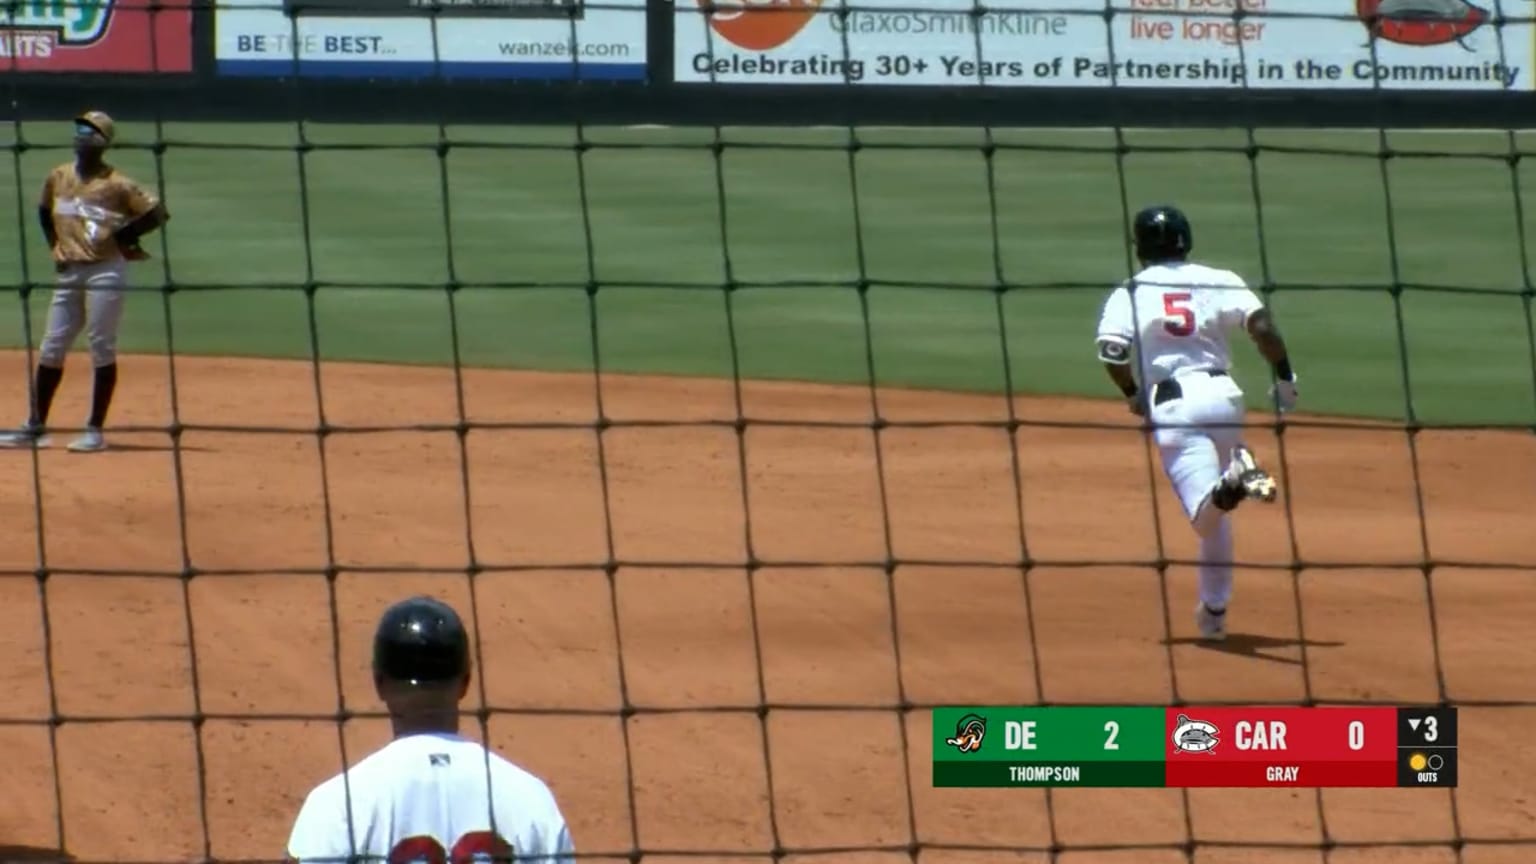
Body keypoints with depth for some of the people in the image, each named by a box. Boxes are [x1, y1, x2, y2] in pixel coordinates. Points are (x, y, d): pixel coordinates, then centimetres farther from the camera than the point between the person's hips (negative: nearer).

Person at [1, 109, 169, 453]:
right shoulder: (58, 178, 7)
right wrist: (56, 248, 14)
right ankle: (35, 426, 15)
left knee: (102, 349, -3)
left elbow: (158, 213, -8)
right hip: (69, 273, 6)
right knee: (51, 349, 8)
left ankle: (95, 430, 2)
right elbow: (45, 212, 24)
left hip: (105, 271, -6)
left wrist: (122, 236, -10)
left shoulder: (117, 185, -9)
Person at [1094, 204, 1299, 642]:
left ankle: (1232, 484, -48)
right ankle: (1214, 610, 24)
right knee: (1215, 513, 21)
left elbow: (1112, 351, -8)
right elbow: (1261, 324, -5)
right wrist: (1285, 377, 5)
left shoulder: (1130, 294, 5)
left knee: (1206, 515, -15)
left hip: (1172, 406, -3)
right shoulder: (1219, 281, 10)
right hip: (1223, 394, 3)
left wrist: (1133, 394, 9)